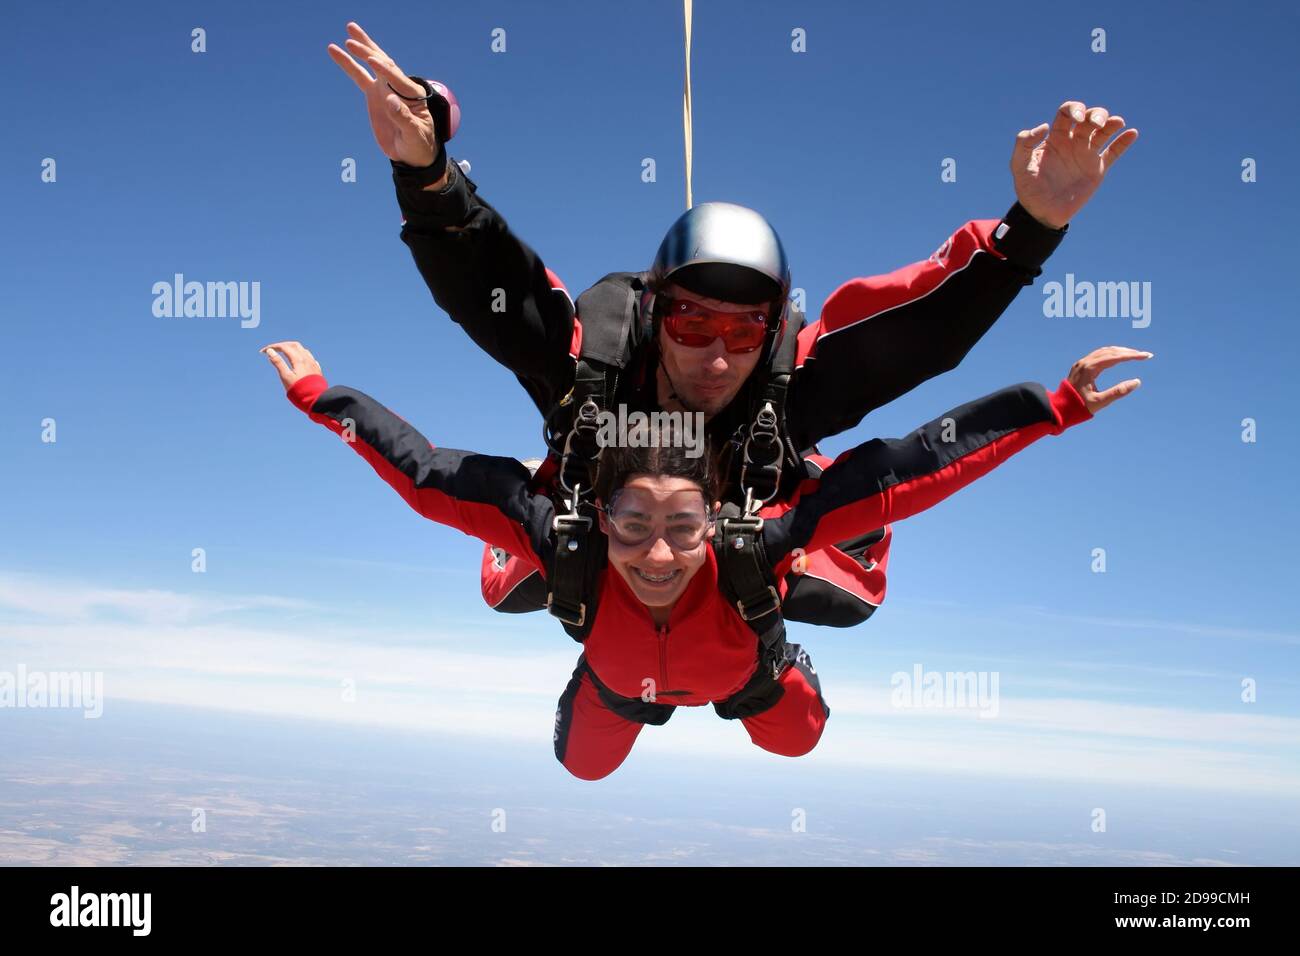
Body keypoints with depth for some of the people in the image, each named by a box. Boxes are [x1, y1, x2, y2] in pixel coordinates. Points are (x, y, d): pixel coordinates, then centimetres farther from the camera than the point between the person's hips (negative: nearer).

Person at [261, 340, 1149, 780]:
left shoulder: (750, 548, -50)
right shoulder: (571, 548, -48)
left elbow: (904, 471, -51)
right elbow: (430, 473, -41)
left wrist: (1052, 406, -52)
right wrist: (323, 396, -39)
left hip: (741, 672, 0)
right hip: (620, 677, 1)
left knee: (800, 737, 31)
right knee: (583, 767, 31)